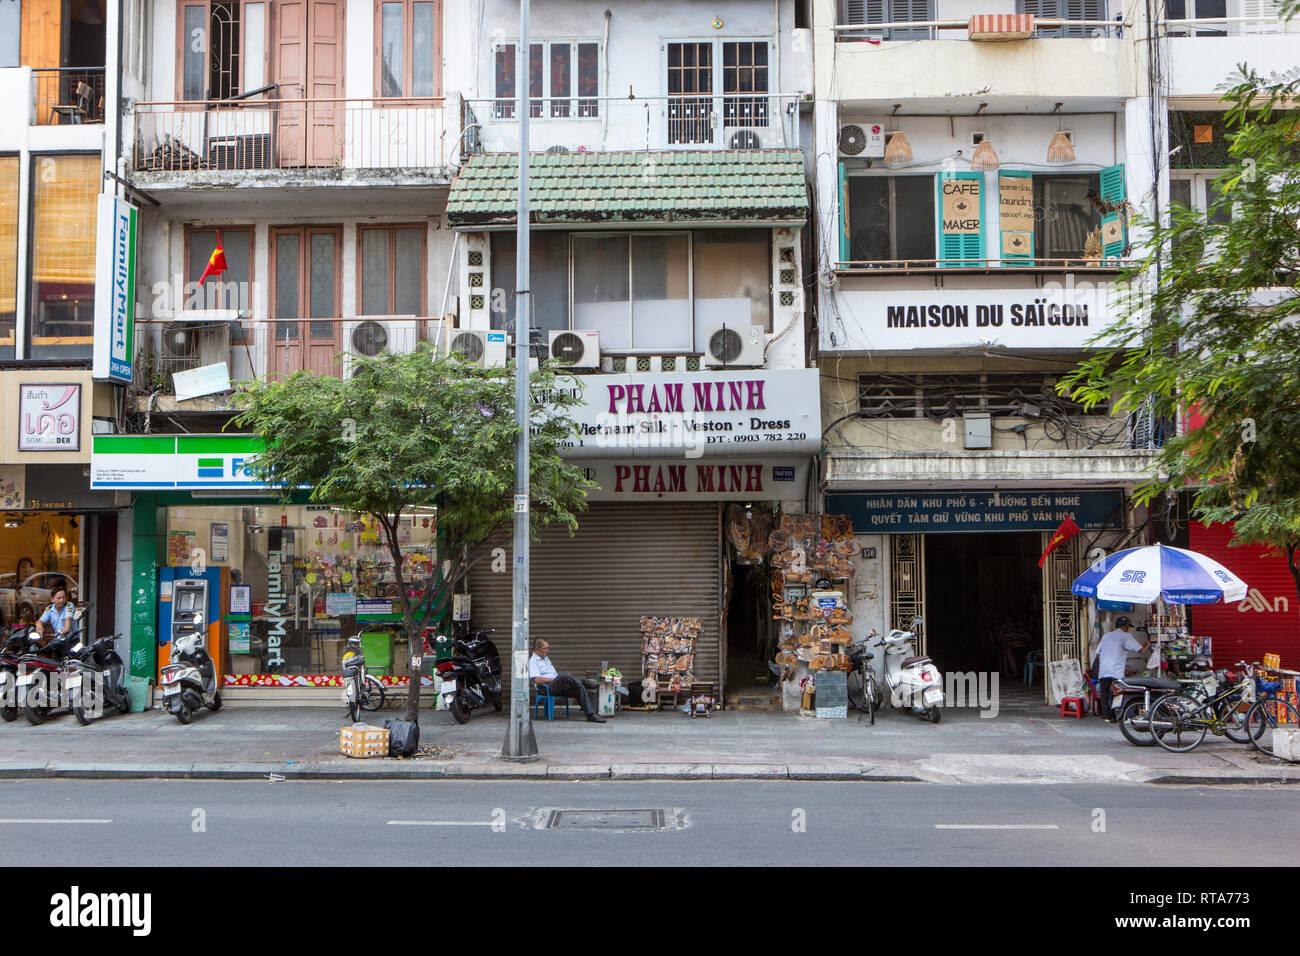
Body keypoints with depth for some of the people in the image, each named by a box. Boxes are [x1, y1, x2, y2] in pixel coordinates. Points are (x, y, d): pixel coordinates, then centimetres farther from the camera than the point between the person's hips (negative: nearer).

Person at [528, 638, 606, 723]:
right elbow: (537, 680, -15)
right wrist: (554, 679, -14)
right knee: (563, 676, -37)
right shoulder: (532, 661, 0)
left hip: (558, 687, 8)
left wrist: (566, 679, 9)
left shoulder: (545, 659, 29)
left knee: (580, 688, -14)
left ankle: (591, 714, -19)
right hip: (547, 688, -8)